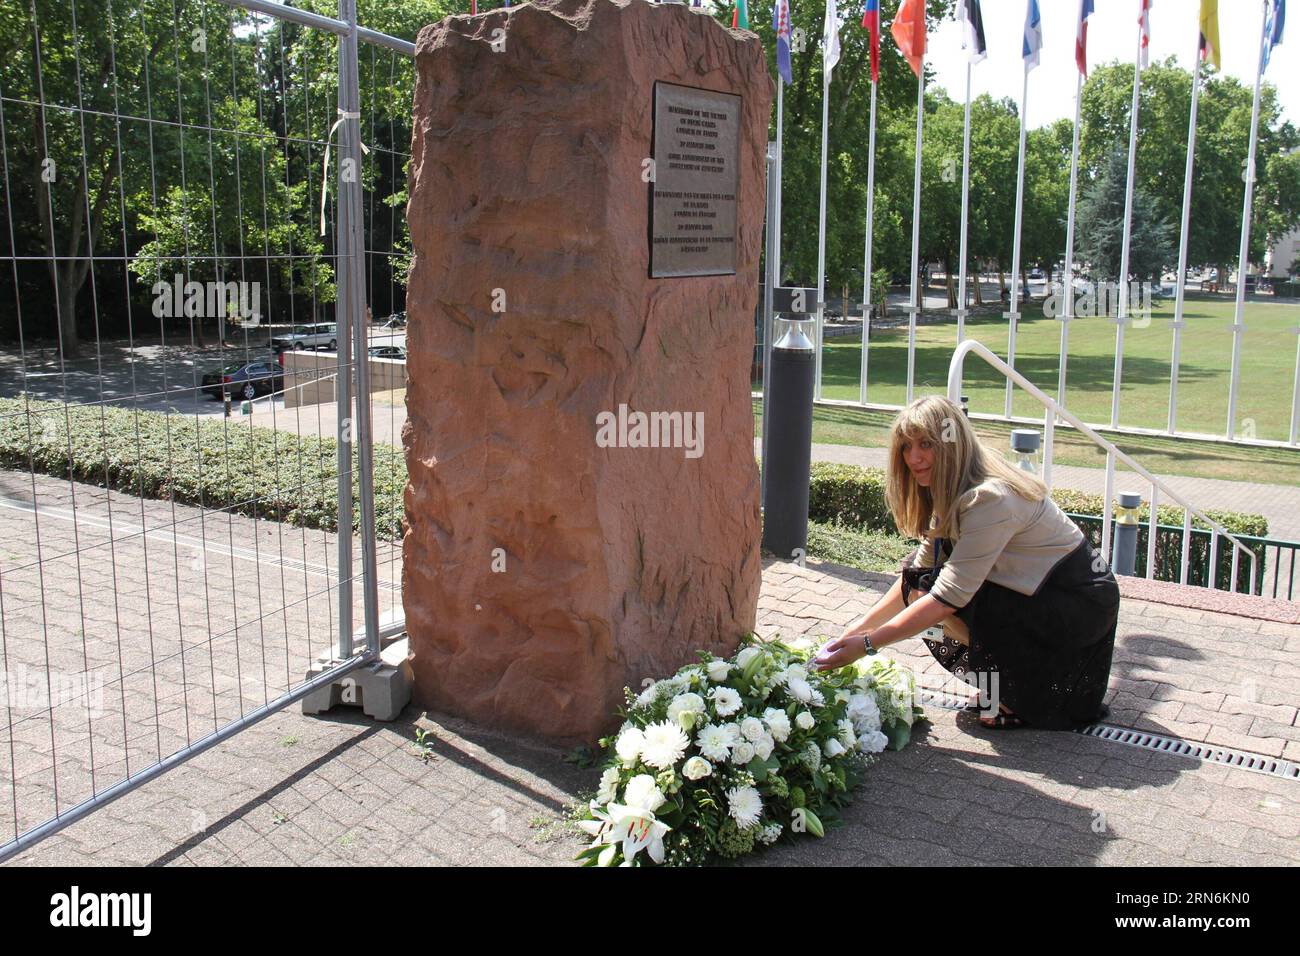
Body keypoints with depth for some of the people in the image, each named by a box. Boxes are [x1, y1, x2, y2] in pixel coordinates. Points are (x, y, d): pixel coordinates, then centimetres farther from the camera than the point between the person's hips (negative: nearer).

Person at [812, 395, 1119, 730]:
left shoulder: (990, 499, -27)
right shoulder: (951, 491, 3)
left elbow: (948, 596, -30)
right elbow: (918, 570, 4)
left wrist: (867, 644, -27)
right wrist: (864, 624, -6)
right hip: (1041, 590, 9)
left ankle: (1029, 694, -4)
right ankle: (1002, 684, 10)